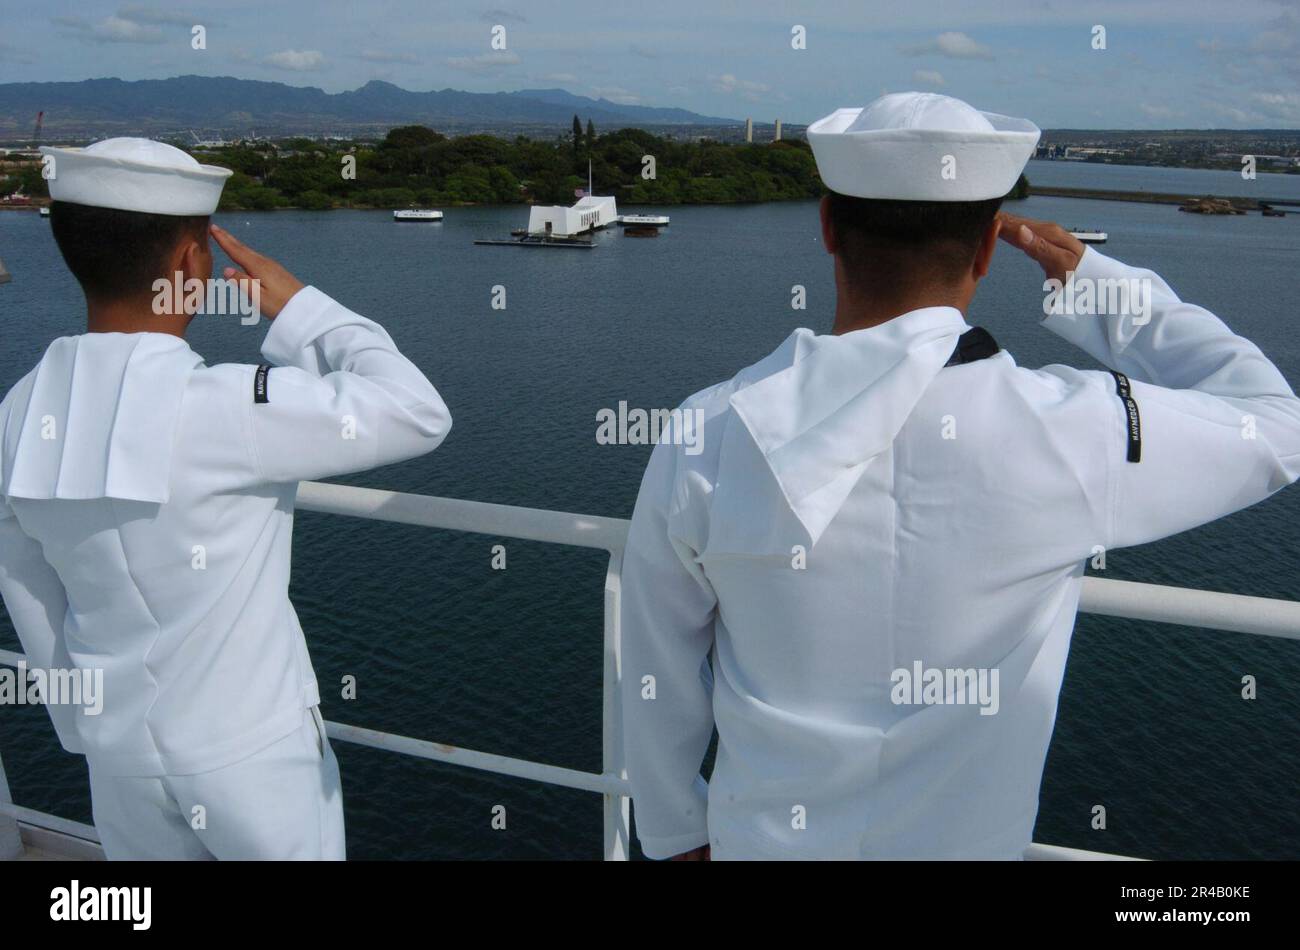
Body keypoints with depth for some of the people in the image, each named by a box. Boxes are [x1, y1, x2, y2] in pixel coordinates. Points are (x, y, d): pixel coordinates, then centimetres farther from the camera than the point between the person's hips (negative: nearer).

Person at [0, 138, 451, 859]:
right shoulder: (223, 409, -27)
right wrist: (299, 306, -12)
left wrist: (86, 727, 19)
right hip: (254, 753, -5)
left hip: (121, 755, 6)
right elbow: (419, 415, -21)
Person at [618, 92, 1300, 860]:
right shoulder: (1069, 435, -24)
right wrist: (1094, 284, 0)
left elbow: (661, 682, -6)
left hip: (759, 836, 1)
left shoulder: (706, 440, -19)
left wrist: (674, 829, 12)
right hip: (960, 839, 0)